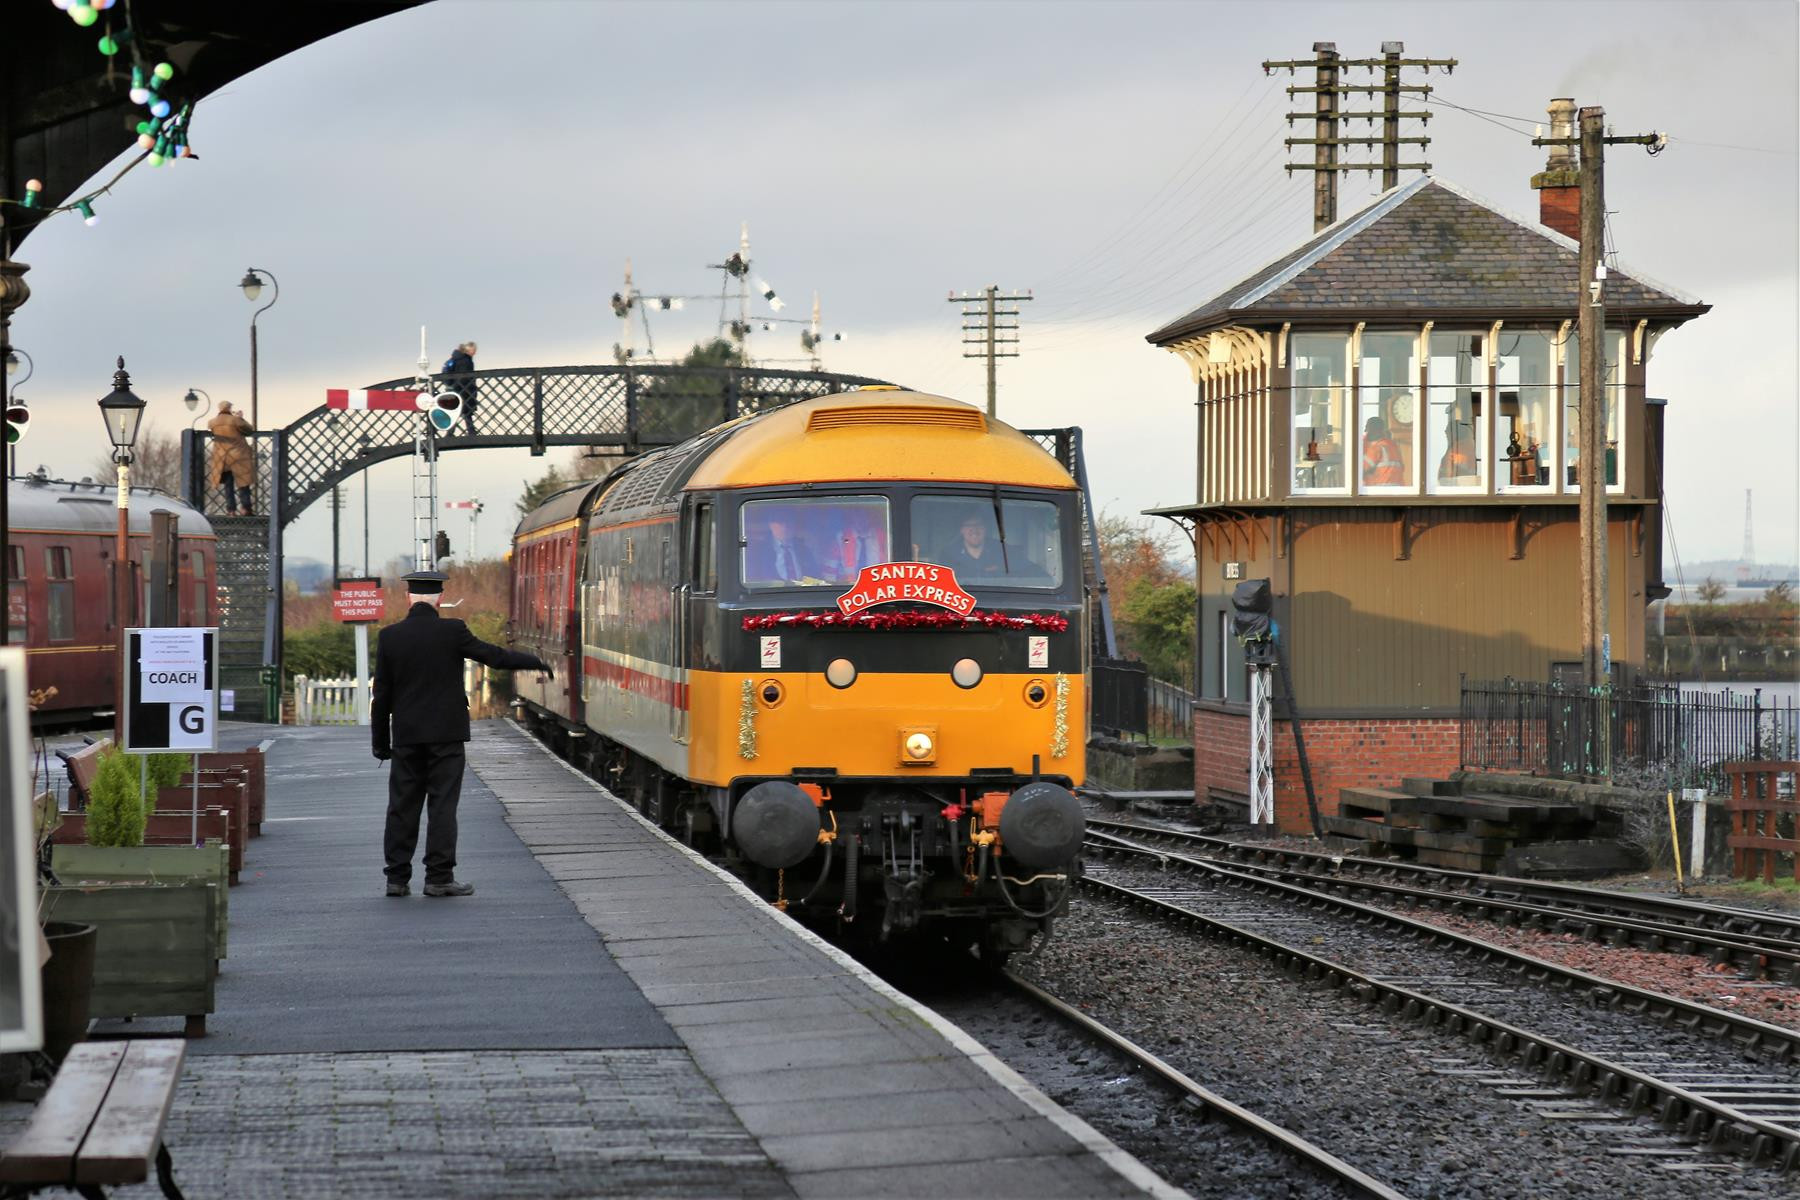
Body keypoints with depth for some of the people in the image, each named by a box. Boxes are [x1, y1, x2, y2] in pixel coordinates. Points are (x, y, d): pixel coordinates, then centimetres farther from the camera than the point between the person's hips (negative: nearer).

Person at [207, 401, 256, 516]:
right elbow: (250, 430, -3)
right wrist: (241, 418, 11)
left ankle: (230, 509, 9)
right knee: (243, 483, 6)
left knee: (228, 485, 13)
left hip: (221, 458, 4)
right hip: (238, 457, -4)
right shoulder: (235, 420, -13)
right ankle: (245, 508, 2)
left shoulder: (212, 422, 0)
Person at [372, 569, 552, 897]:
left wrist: (380, 741, 11)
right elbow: (495, 656, -2)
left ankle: (397, 878, 7)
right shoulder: (452, 631, -8)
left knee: (402, 807, 7)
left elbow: (382, 694, 3)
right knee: (442, 806, -1)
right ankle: (439, 877, -3)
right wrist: (536, 662, 14)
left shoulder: (390, 636, 0)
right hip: (446, 734, -2)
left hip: (406, 736, 3)